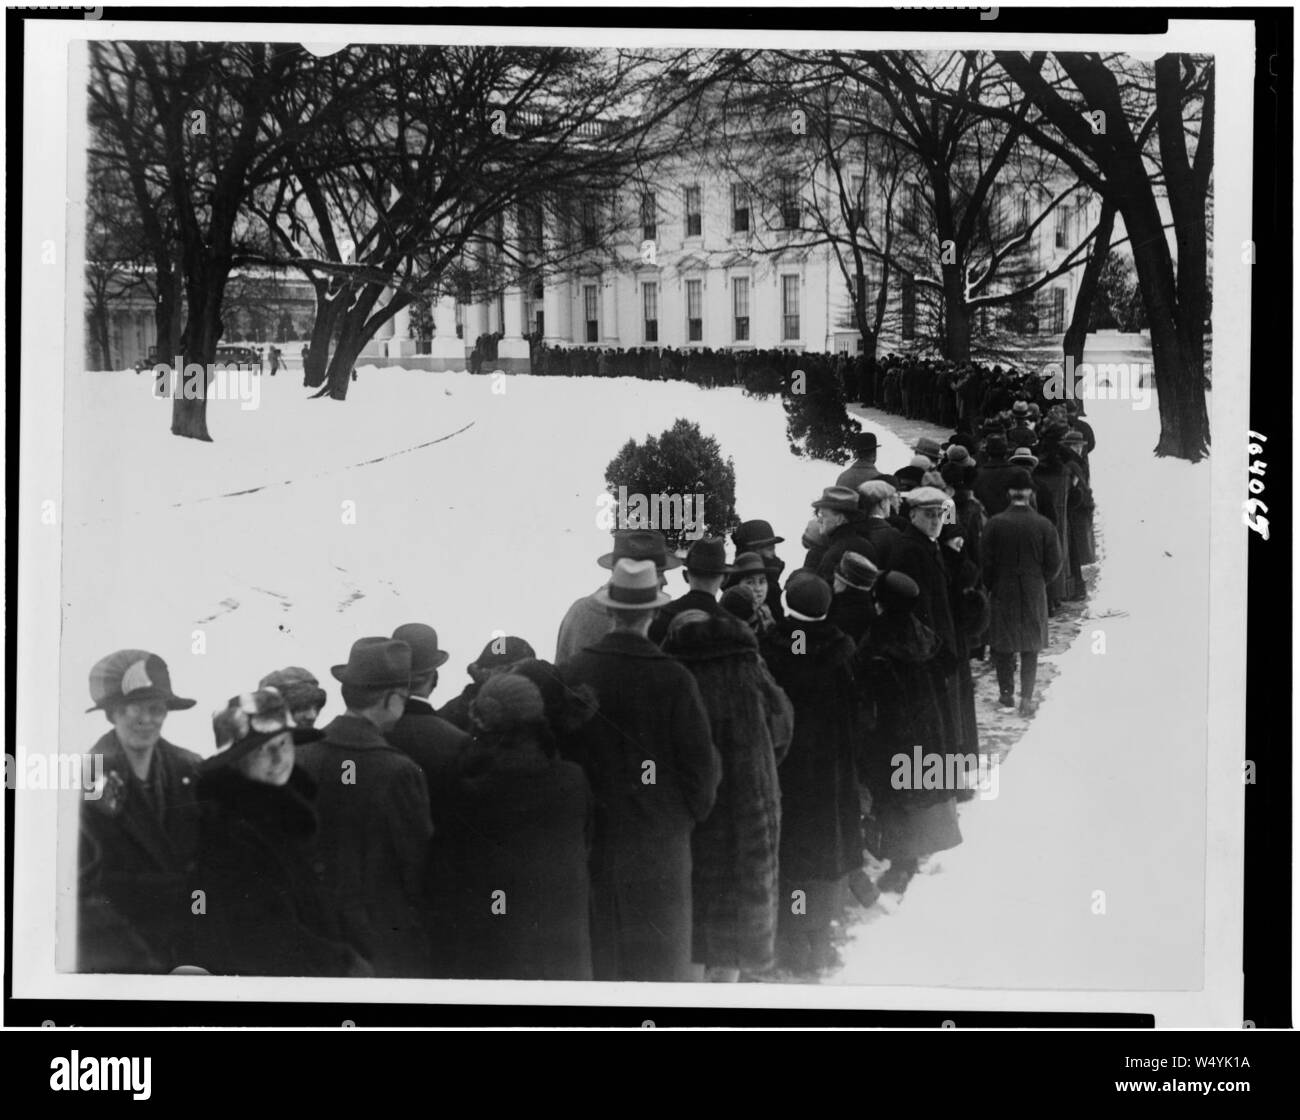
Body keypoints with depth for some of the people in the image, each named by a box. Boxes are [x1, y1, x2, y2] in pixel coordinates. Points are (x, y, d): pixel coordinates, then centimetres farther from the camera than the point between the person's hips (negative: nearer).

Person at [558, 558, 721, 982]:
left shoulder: (572, 672, -8)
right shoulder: (674, 680, -14)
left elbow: (558, 752, -2)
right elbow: (701, 761, -9)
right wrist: (692, 812, 9)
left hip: (592, 832, 2)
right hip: (660, 832, -2)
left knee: (597, 939, 15)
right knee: (660, 947, 11)